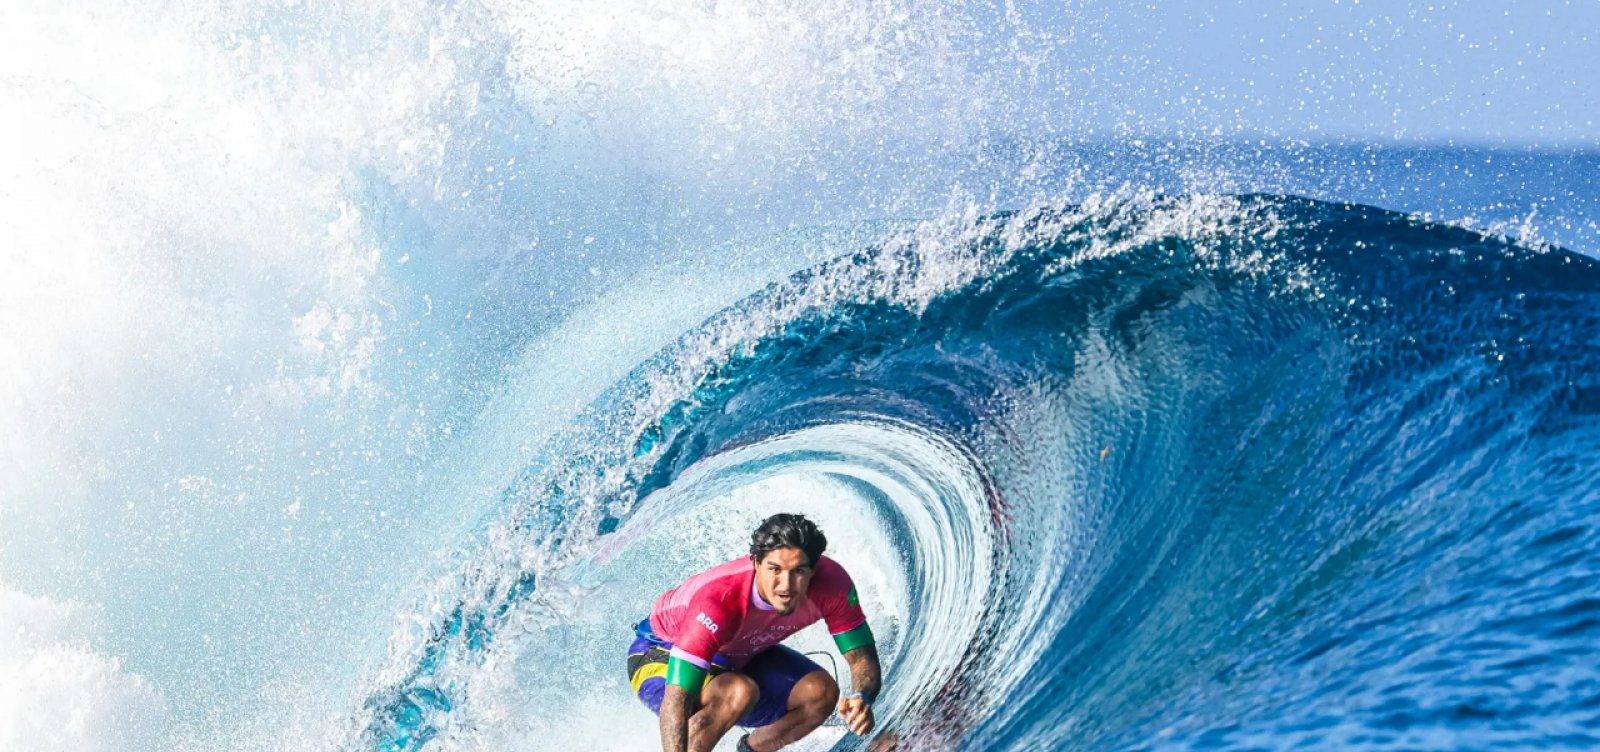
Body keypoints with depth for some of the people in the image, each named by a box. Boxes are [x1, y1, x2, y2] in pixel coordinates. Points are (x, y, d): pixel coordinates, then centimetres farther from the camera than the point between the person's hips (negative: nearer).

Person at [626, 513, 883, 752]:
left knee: (822, 691, -18)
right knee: (738, 691, -35)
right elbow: (676, 699, -44)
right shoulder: (719, 598, -41)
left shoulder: (831, 583, -27)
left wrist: (861, 699, -40)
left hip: (740, 655, 5)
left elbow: (863, 657, -17)